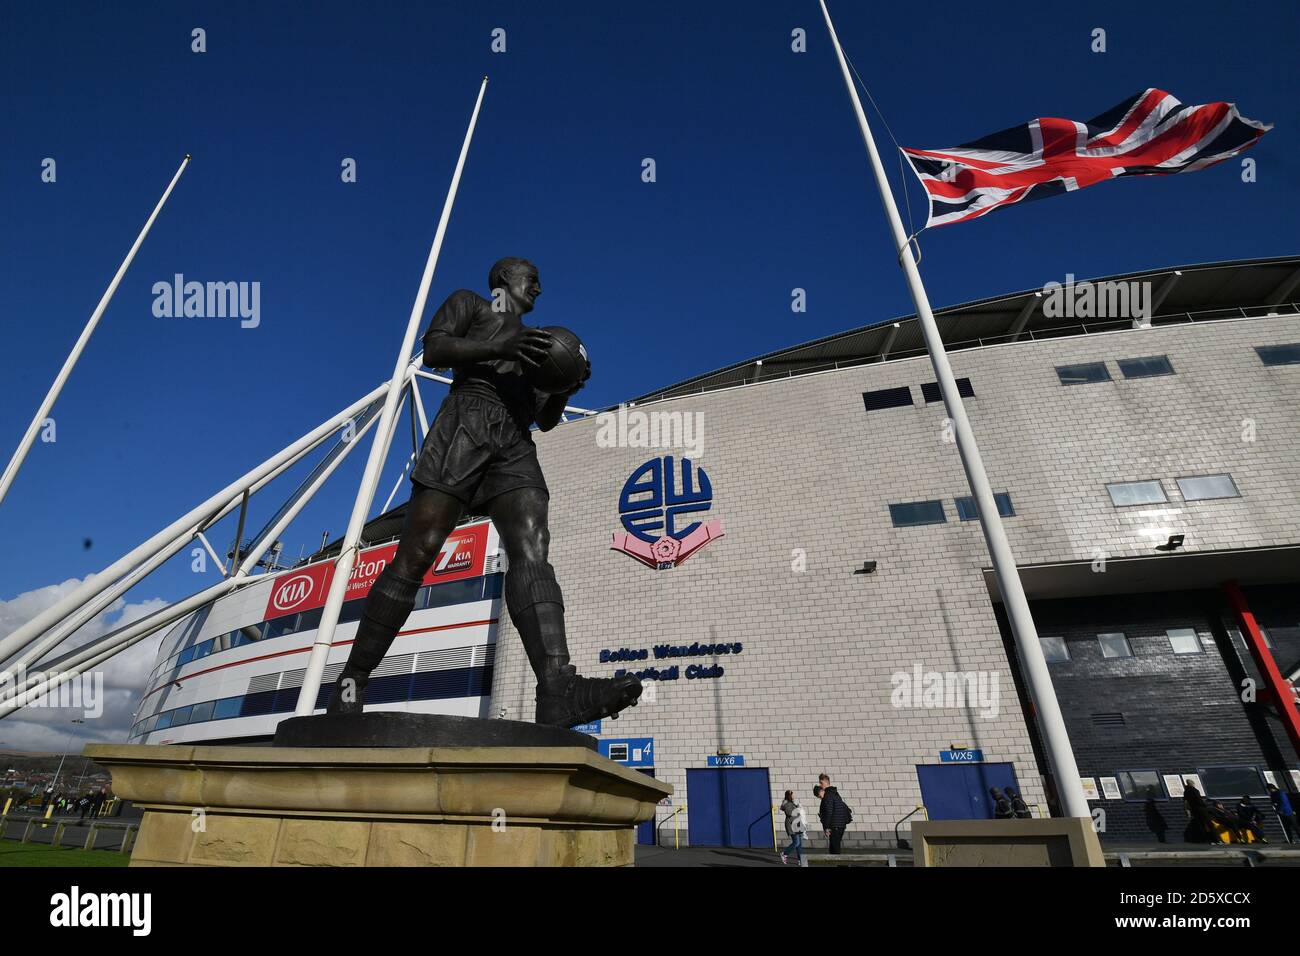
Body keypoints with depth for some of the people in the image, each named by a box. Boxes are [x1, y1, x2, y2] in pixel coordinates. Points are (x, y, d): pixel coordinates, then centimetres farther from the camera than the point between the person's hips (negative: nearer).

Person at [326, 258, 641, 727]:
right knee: (416, 554, -12)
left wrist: (567, 386, 6)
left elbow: (546, 419, 27)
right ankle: (351, 681, 1)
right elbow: (433, 351, 3)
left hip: (516, 445, 4)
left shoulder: (533, 341, 35)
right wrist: (500, 347, -11)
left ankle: (559, 689, -37)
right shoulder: (468, 301, 23)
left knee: (531, 551, -20)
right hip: (467, 421, -4)